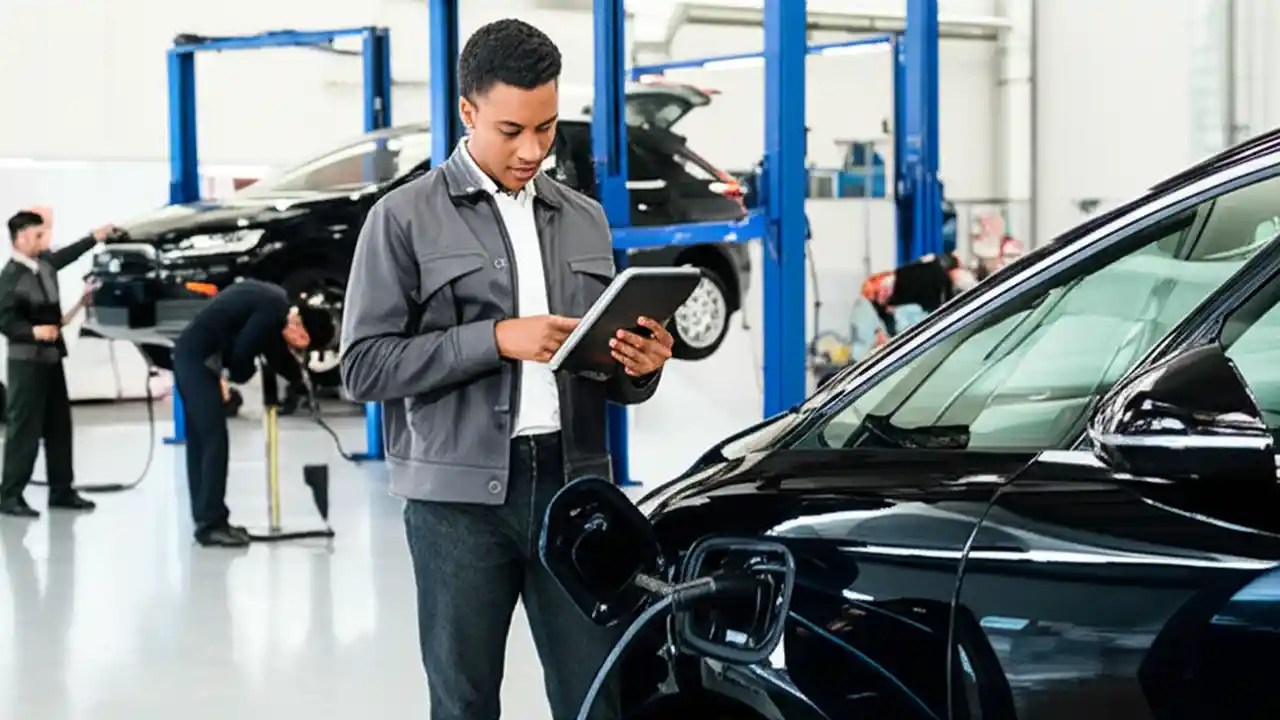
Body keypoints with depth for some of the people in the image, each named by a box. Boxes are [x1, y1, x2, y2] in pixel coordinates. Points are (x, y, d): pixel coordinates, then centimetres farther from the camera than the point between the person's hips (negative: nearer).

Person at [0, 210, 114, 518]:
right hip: (27, 361, -8)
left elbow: (66, 255, 29)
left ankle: (62, 491, 21)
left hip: (51, 357, 8)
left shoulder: (45, 262, 7)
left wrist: (95, 238, 31)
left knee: (59, 427, 12)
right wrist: (33, 332, -31)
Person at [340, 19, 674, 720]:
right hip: (459, 494, -3)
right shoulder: (406, 217, 0)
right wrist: (496, 339, -15)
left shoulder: (584, 219, 14)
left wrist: (638, 368, -5)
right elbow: (365, 365, -6)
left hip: (572, 482, 3)